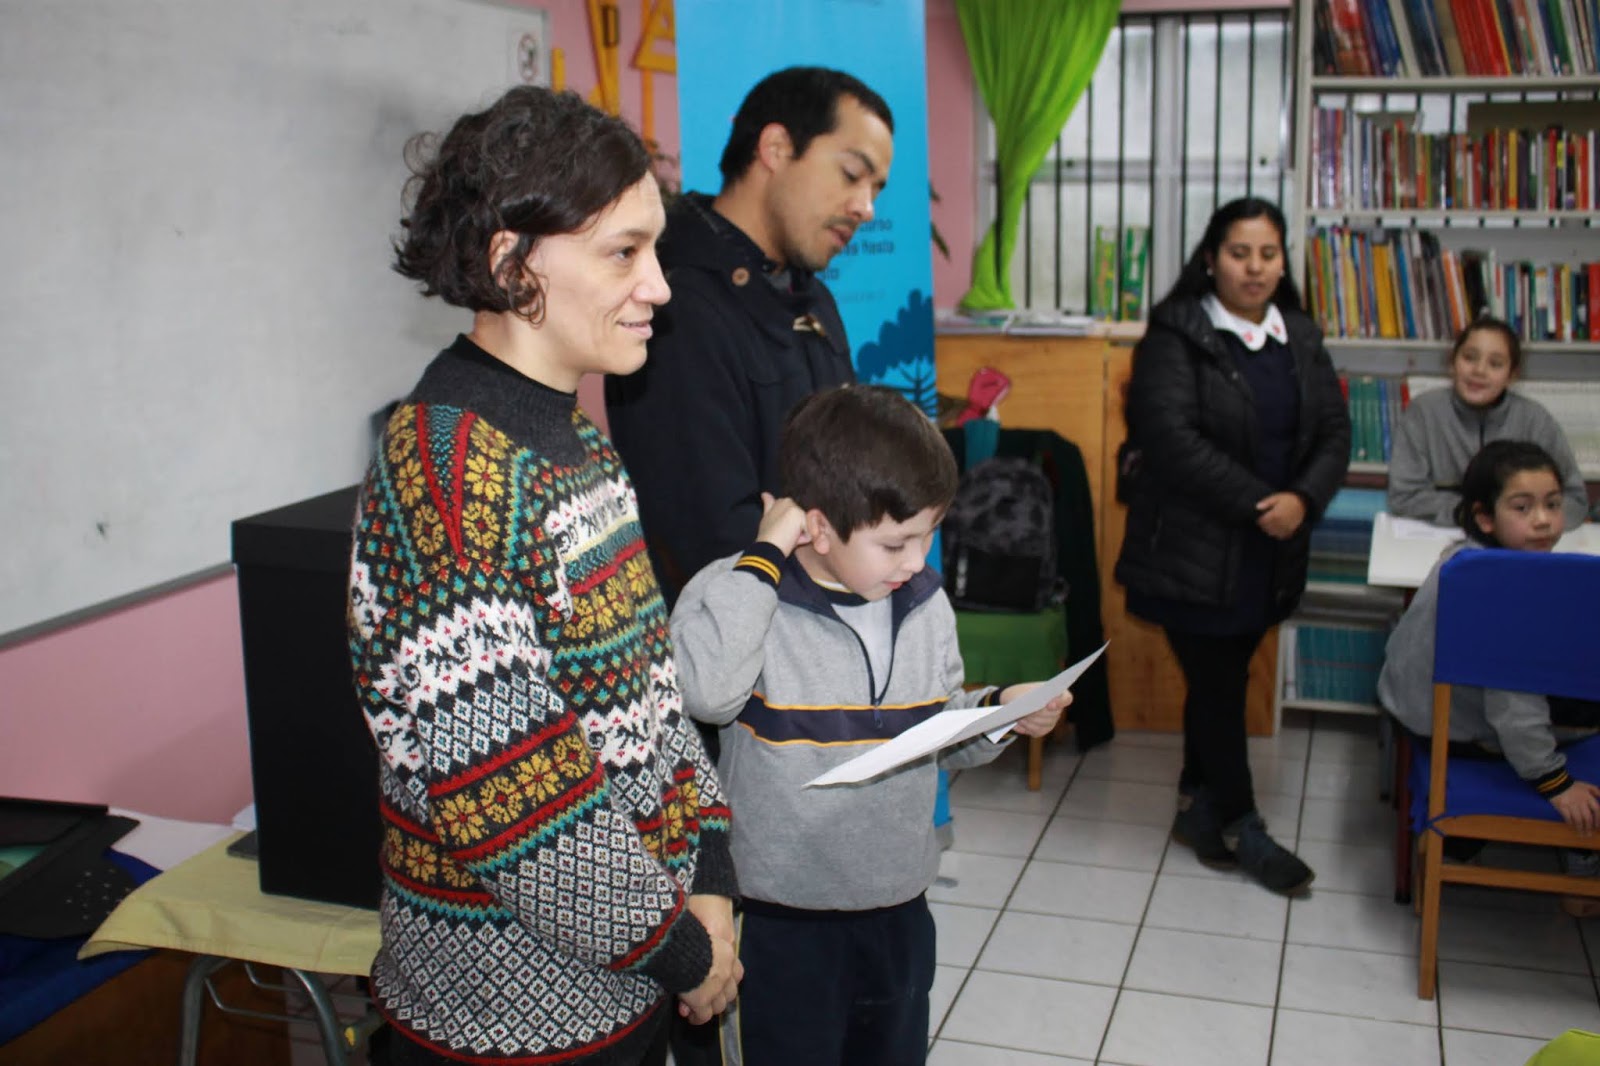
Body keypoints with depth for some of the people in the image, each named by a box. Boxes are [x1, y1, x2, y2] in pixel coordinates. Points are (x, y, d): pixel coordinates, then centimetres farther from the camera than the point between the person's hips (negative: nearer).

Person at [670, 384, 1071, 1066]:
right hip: (784, 921, -5)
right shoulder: (739, 594, -17)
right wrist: (766, 554, -30)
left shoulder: (925, 606, 0)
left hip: (900, 908, 5)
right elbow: (707, 692, -38)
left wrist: (1000, 710, -7)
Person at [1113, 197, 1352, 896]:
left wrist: (1303, 499, -13)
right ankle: (1240, 827, 18)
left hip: (1269, 552, 6)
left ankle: (1198, 810, 30)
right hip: (1193, 549, -6)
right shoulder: (1177, 335, -11)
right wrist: (1255, 504, -20)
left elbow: (1334, 432, 7)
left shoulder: (1300, 338, 10)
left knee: (1219, 681, 16)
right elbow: (1170, 437, -20)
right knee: (1219, 687, 3)